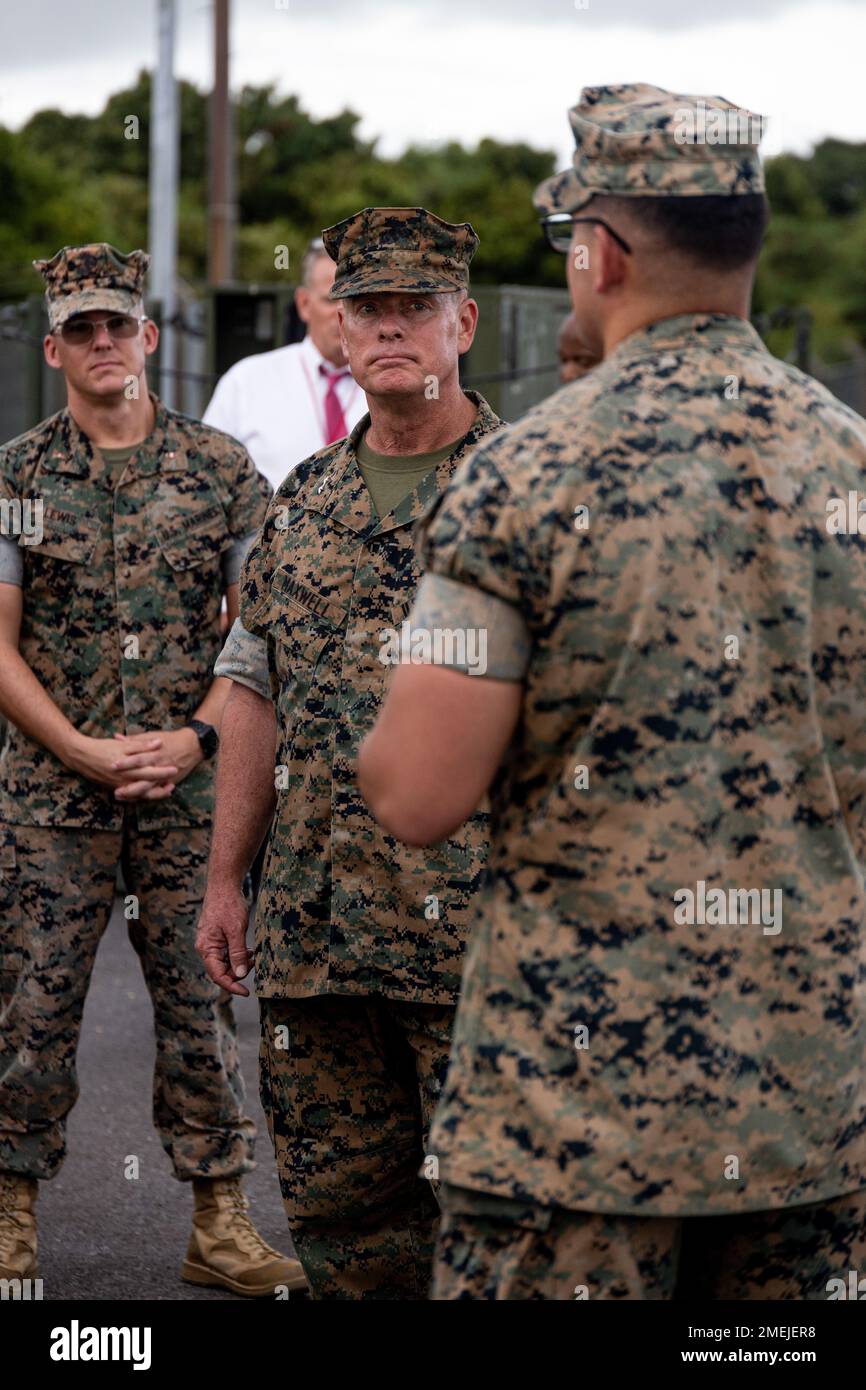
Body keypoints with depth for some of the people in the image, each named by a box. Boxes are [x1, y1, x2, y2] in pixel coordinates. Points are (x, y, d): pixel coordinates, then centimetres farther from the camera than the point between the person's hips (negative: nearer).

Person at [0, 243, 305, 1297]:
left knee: (198, 997, 4)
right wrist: (85, 751, -10)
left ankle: (220, 1224, 12)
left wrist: (197, 736, -10)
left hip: (189, 779, 1)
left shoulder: (221, 469, 5)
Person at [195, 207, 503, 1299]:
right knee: (335, 1201, 11)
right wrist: (225, 877, 13)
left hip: (476, 922, -5)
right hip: (312, 922, 5)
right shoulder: (301, 504, 14)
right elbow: (254, 698, 16)